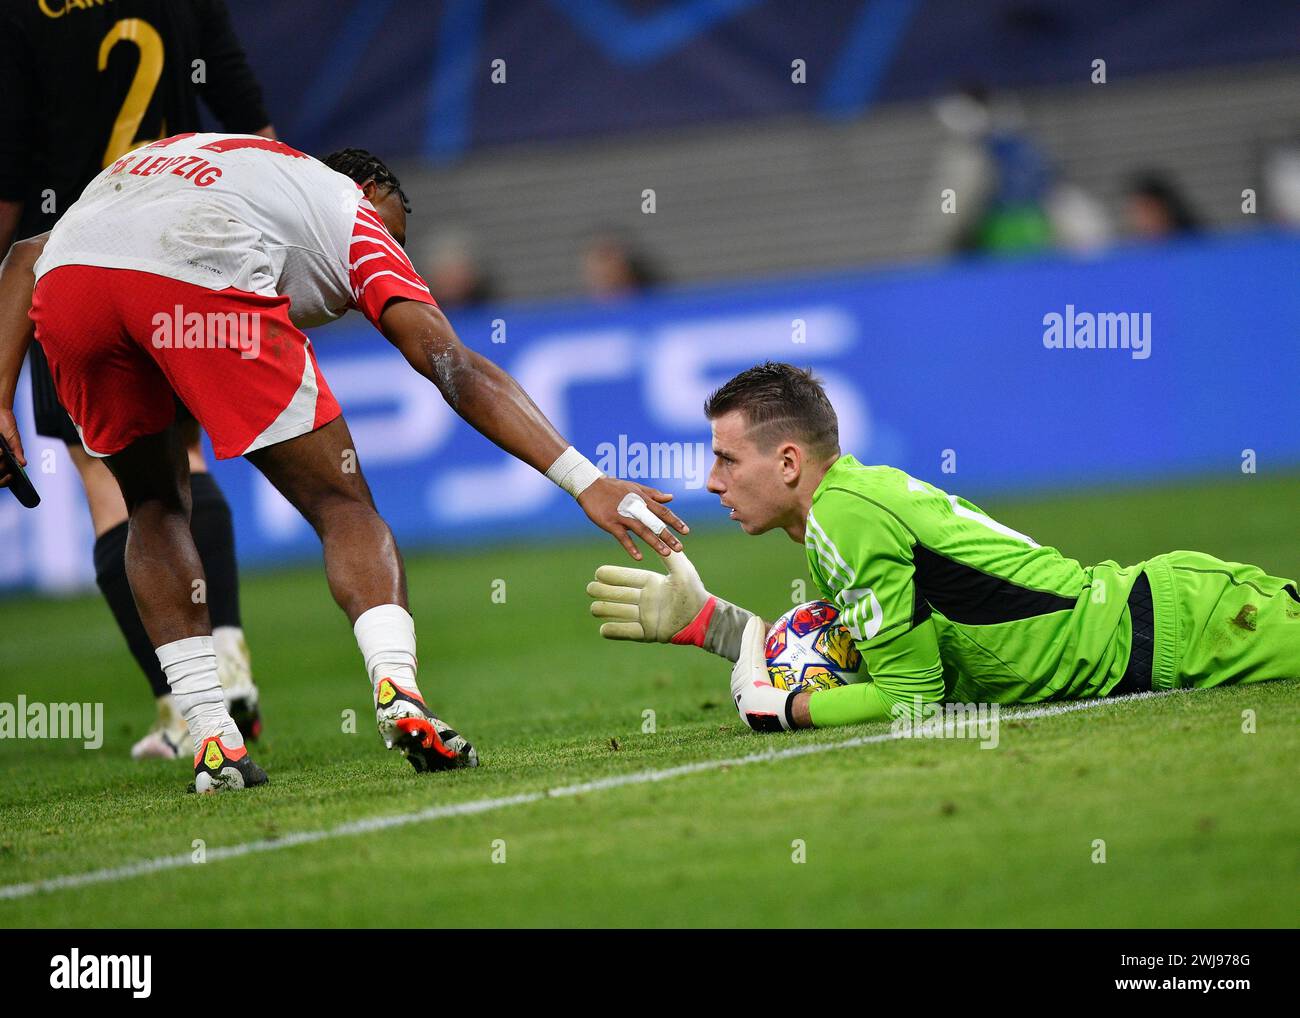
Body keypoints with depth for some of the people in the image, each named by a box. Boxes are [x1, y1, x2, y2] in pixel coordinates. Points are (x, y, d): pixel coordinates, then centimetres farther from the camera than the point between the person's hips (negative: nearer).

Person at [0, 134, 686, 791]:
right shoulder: (354, 211, 28)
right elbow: (451, 362, 14)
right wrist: (584, 480, 8)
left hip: (64, 277, 4)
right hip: (200, 282, -4)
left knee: (156, 506, 26)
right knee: (343, 507, 10)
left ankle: (213, 744, 14)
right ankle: (397, 687, -15)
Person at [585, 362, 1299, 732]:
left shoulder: (851, 516, -22)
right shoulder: (847, 499, 6)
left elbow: (912, 698, -19)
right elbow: (852, 658, 13)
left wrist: (772, 708, -11)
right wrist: (700, 620, 9)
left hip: (1173, 628, -8)